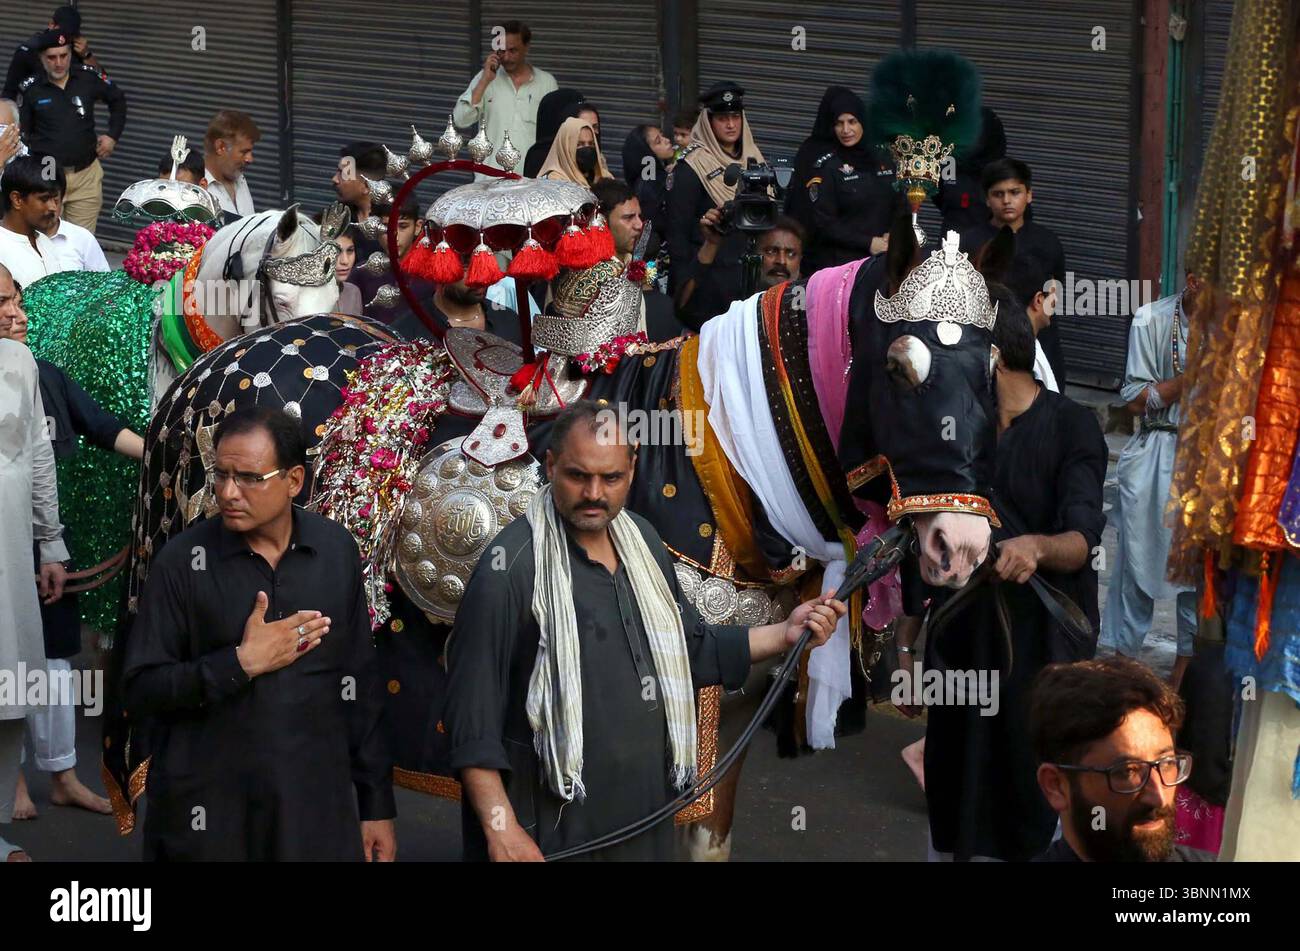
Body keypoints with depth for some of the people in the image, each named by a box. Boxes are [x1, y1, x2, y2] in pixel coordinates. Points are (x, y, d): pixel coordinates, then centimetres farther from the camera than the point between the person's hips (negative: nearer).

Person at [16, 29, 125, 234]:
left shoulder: (89, 78, 0)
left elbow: (118, 100, 19)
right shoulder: (30, 88, -2)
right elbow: (21, 133, 7)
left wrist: (113, 136, 13)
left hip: (86, 174, 1)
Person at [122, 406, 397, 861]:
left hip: (316, 805, 2)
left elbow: (360, 685, 6)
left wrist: (377, 804, 7)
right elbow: (140, 689, -8)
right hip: (206, 816, -2)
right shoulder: (183, 560, -7)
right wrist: (241, 663, -19)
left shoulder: (336, 550, 0)